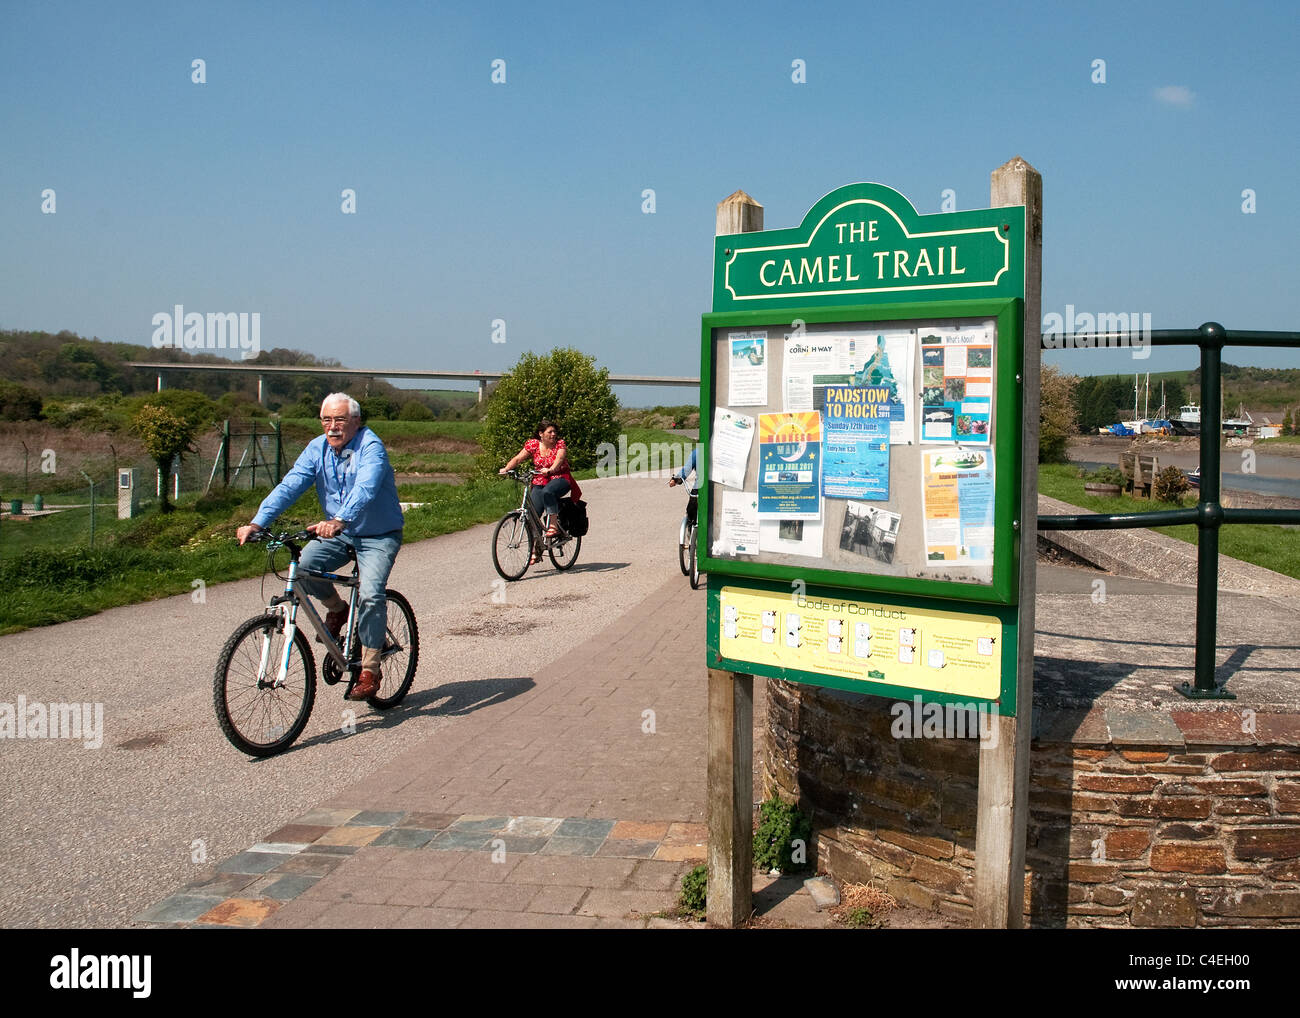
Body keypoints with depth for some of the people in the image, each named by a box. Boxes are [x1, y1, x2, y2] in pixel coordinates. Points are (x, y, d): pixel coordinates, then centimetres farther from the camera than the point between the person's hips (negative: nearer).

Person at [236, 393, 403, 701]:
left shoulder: (370, 447, -20)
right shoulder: (317, 449, -2)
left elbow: (365, 489, -37)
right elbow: (290, 485, -12)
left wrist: (339, 520, -55)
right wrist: (257, 523, -26)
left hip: (378, 535, -5)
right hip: (338, 534, 5)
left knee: (370, 595, -23)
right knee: (304, 565, -22)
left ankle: (369, 671, -10)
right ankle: (336, 608, 8)